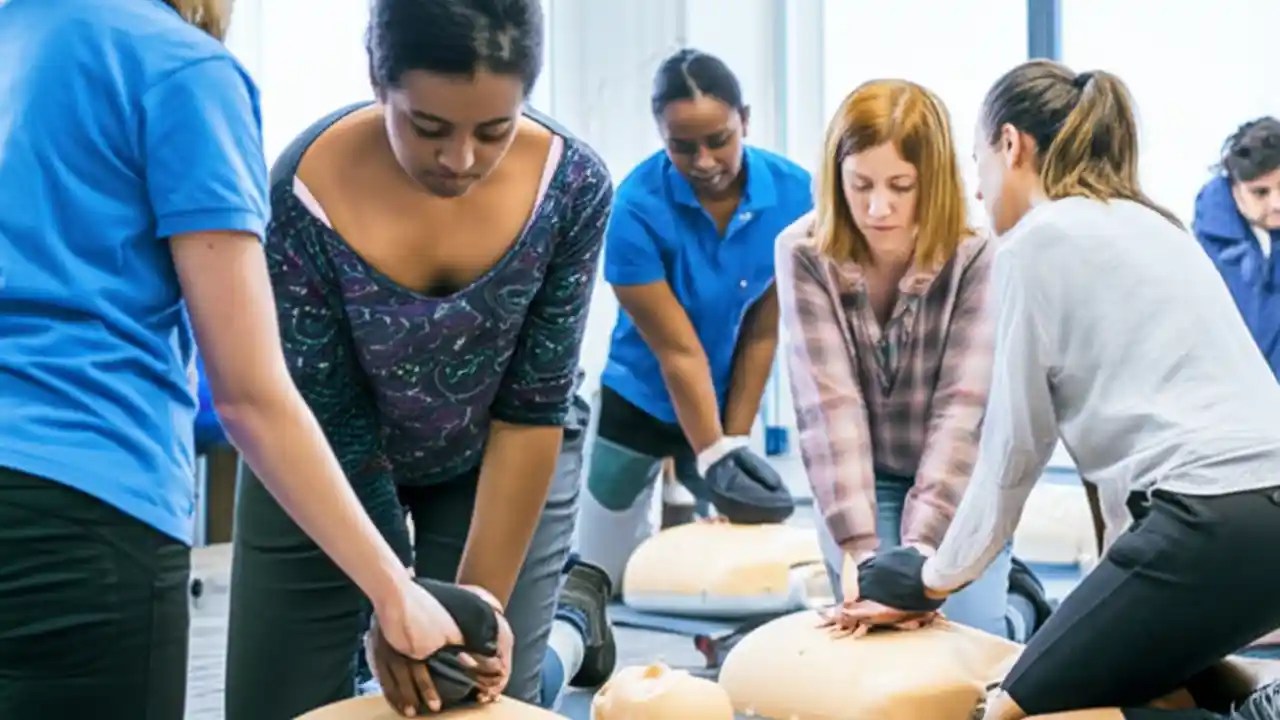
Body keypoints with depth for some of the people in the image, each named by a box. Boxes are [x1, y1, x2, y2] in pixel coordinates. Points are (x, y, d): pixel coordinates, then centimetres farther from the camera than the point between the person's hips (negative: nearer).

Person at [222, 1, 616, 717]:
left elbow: (532, 410, -21)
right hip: (324, 463, 0)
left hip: (504, 457, 0)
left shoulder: (574, 185, -25)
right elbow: (336, 429, -23)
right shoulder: (304, 195, -30)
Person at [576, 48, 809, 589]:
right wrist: (714, 457, -25)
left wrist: (735, 441, -11)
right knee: (604, 577, 4)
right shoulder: (637, 207, -25)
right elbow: (678, 352, -23)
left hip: (728, 405, 3)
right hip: (640, 402, -2)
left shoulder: (792, 193, -17)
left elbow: (762, 333, -11)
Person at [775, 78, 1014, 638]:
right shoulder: (804, 254, -19)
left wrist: (921, 544, -35)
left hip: (956, 476, -1)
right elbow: (829, 404, -24)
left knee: (968, 630, -11)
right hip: (860, 479, 1)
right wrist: (857, 546, -32)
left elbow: (962, 407, -26)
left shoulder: (978, 255, -21)